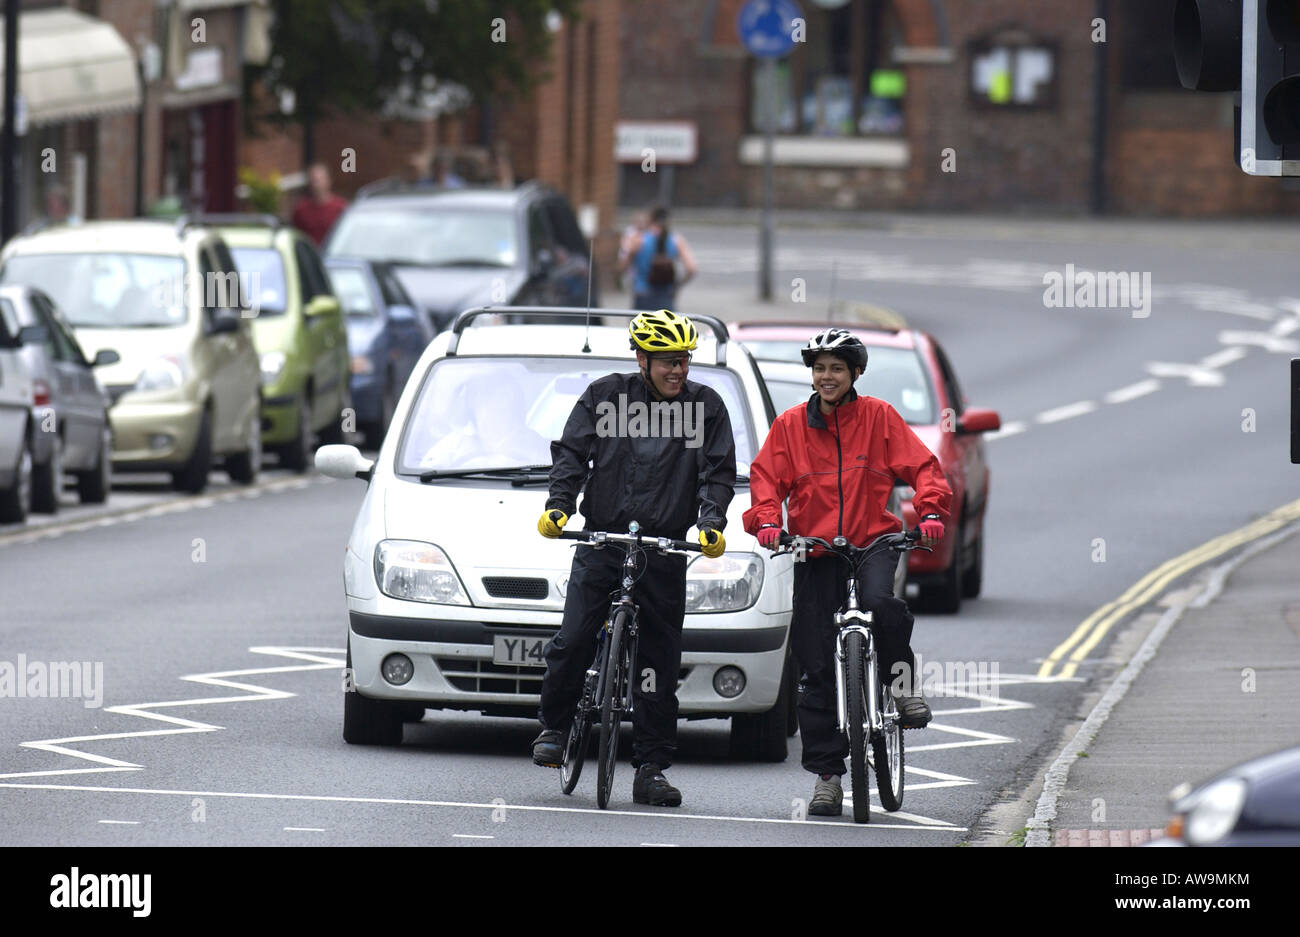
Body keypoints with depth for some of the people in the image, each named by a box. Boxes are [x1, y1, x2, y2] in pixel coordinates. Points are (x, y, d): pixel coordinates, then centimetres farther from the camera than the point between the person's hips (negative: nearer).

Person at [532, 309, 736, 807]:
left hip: (664, 551, 1)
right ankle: (553, 726, 12)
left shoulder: (705, 407, 6)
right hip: (600, 541, 0)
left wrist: (711, 524, -13)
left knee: (659, 662, 1)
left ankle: (651, 768, 7)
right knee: (573, 642, -12)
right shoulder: (605, 395, 6)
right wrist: (558, 505, -11)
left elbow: (718, 473, 4)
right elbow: (571, 452, 5)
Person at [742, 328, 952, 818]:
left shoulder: (878, 417, 2)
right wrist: (766, 521, -14)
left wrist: (930, 511, -16)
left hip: (873, 541, -2)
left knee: (880, 603, -36)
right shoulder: (790, 426, 6)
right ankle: (826, 775, 5)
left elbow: (920, 465, 1)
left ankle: (903, 683, -9)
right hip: (815, 551, 2)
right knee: (817, 669, -1)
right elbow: (766, 478, 5)